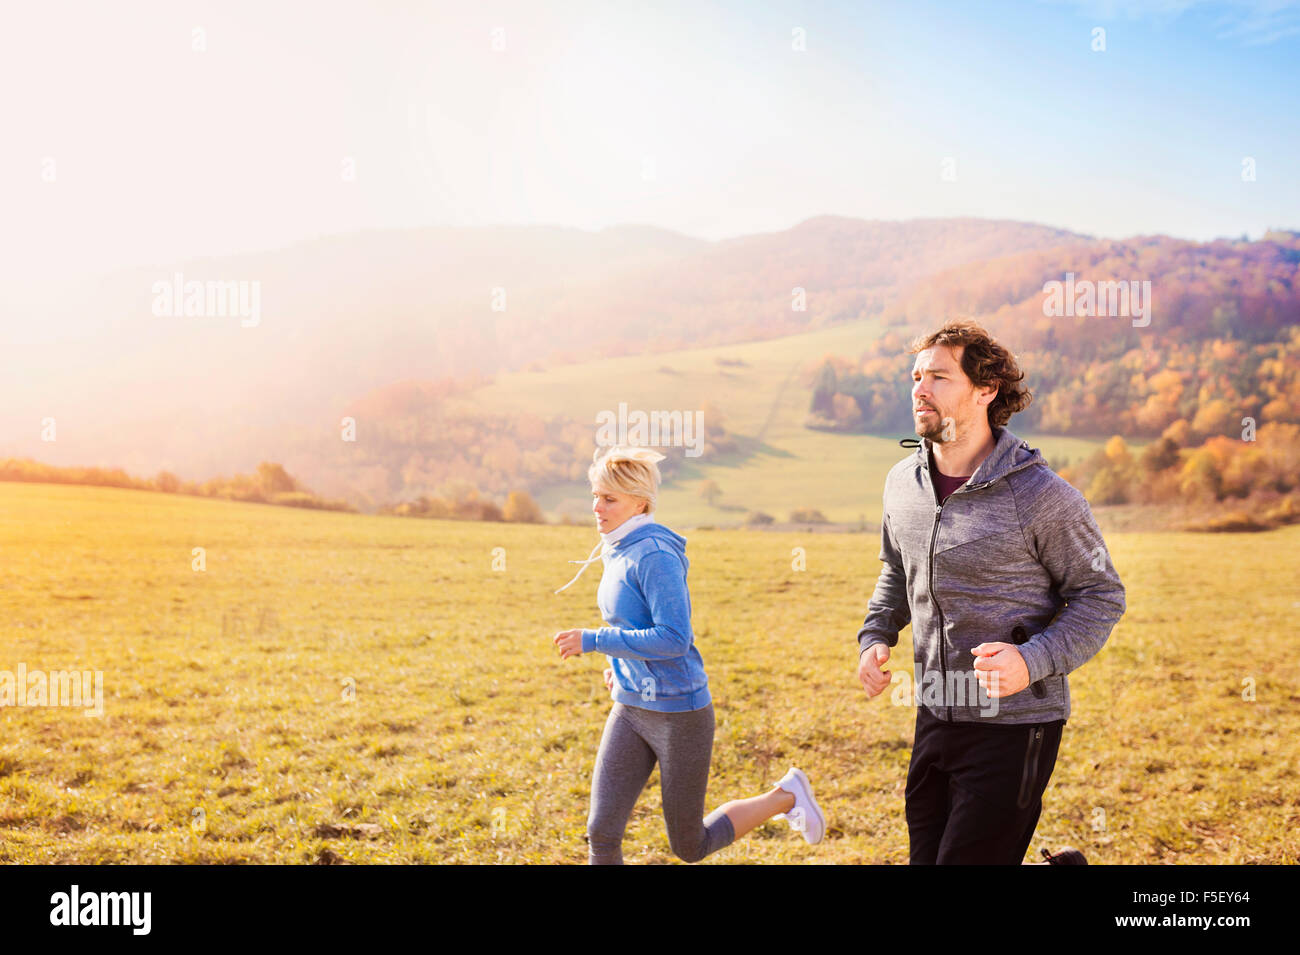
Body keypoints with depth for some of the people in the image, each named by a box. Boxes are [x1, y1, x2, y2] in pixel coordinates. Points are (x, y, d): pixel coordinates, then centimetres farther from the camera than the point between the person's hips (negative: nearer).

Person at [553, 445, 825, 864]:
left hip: (679, 713, -8)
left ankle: (785, 797, 27)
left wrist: (593, 641, -25)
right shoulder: (619, 551, 8)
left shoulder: (655, 556, -19)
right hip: (631, 709, 8)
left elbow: (675, 639, -25)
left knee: (690, 847, 7)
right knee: (601, 833, -3)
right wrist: (618, 662, 9)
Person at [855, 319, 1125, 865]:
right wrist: (875, 636, 5)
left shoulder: (1039, 494, -14)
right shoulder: (902, 483, 4)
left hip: (1014, 725, -6)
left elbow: (1101, 596, -7)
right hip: (935, 717, 7)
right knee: (926, 856, 15)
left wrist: (1032, 662, -22)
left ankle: (1063, 874, 23)